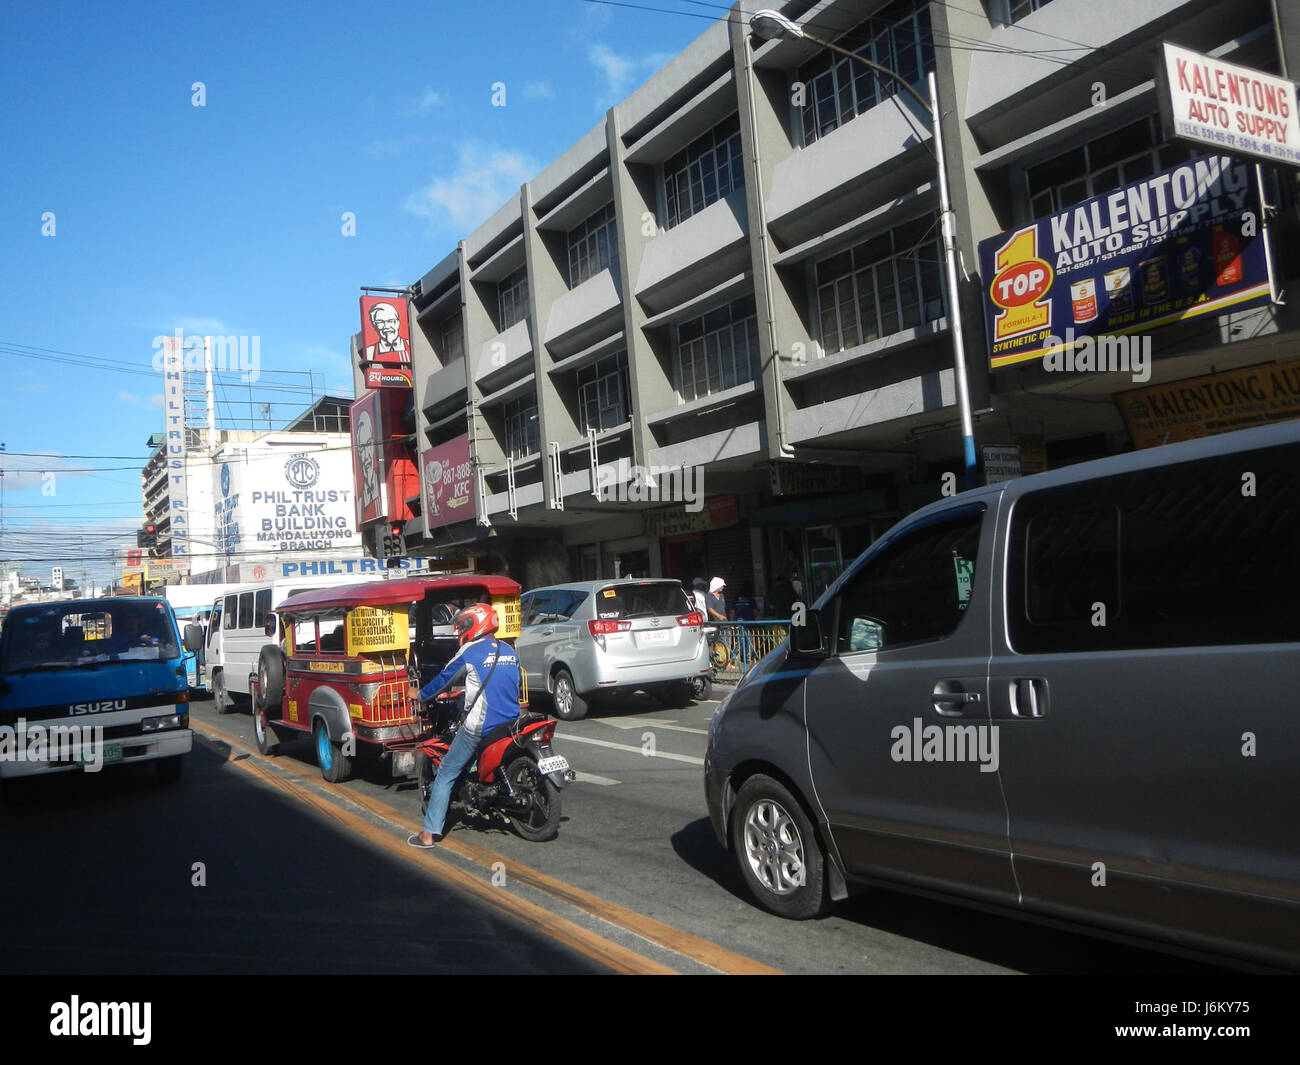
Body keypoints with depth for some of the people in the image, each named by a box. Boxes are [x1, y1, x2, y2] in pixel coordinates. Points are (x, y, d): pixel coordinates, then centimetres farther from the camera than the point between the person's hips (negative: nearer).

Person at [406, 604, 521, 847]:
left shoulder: (470, 652, -6)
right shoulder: (510, 651, 11)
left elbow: (444, 680, 5)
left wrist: (419, 695, 23)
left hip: (478, 727, -5)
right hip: (510, 723, 6)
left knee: (446, 775, 4)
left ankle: (429, 834, 2)